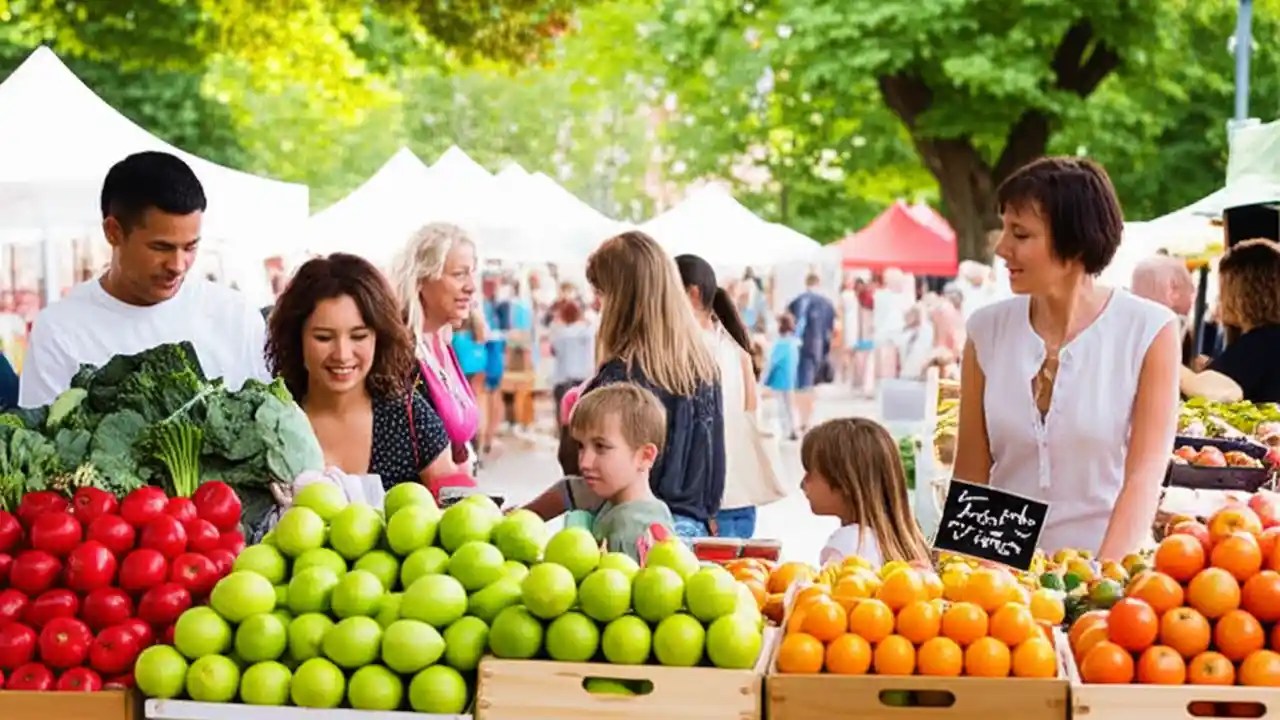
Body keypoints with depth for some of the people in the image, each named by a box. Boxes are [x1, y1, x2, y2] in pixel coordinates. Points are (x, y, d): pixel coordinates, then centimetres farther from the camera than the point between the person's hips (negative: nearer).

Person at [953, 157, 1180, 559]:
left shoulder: (1150, 332, -2)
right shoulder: (988, 330, 5)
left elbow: (1145, 476, -6)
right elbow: (970, 475, 7)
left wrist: (1103, 578, -17)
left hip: (1107, 562, -2)